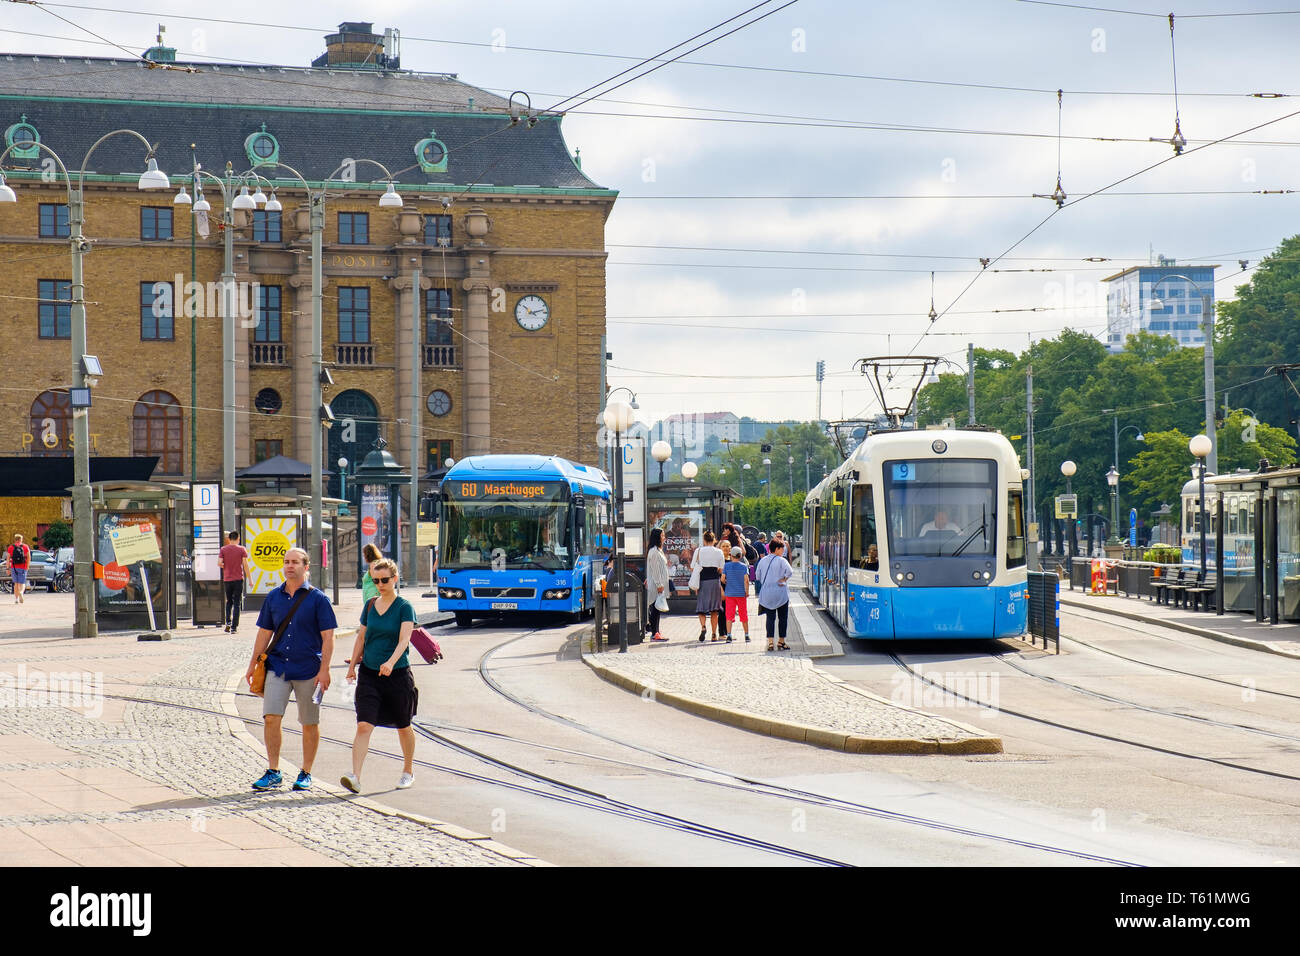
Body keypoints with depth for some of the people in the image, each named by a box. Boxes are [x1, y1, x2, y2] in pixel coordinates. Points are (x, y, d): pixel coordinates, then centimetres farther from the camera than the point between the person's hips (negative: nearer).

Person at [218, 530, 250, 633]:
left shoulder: (223, 549, 2)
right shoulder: (242, 549, -2)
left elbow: (219, 563, -8)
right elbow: (245, 564, -7)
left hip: (227, 579, 2)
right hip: (238, 579, -2)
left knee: (229, 602, 18)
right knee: (237, 603, 2)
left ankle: (228, 622, 1)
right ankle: (234, 627, -3)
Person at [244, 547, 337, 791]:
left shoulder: (317, 598, -2)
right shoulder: (273, 597, 9)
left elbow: (328, 636, -5)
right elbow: (264, 633, 16)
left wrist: (324, 669, -13)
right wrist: (253, 666, 13)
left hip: (308, 670, -3)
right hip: (277, 666, 3)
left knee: (310, 724, 4)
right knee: (271, 717, -9)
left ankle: (306, 774, 16)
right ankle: (273, 773, -2)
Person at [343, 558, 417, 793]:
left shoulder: (404, 607, -7)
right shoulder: (370, 605, 8)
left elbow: (404, 639, -19)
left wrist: (391, 662, -34)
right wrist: (352, 665, 16)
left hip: (397, 675, -3)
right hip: (369, 674, 3)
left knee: (403, 727, 13)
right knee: (364, 726, -12)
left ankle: (408, 771, 33)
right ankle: (355, 777, -20)